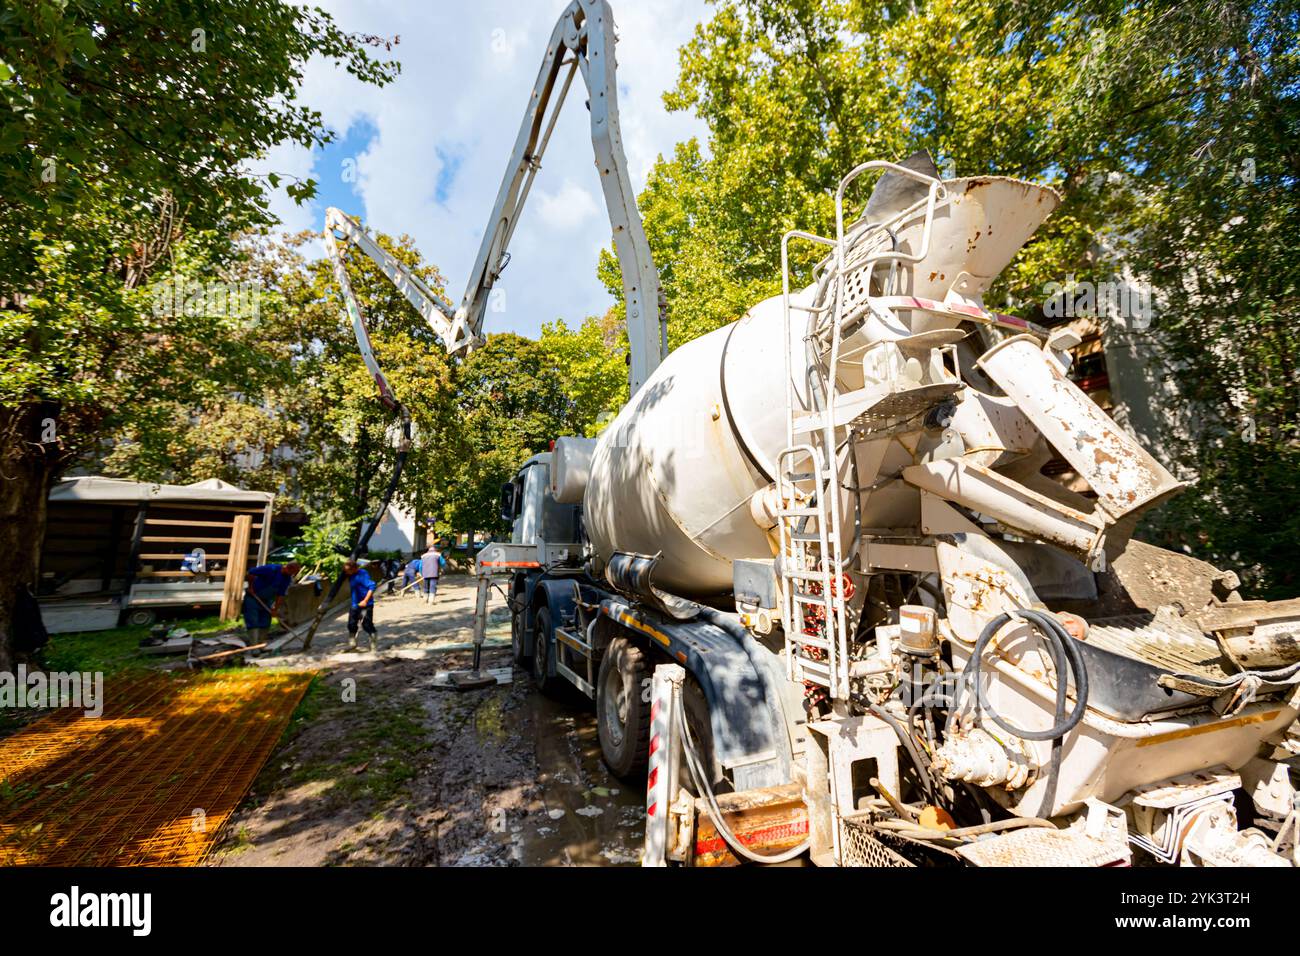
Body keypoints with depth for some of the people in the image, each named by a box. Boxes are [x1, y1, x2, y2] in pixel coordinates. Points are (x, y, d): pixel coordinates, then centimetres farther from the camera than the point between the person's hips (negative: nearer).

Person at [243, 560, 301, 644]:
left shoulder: (287, 579, -5)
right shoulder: (271, 569, -26)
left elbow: (280, 595, -2)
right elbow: (250, 573, -22)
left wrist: (275, 609, -5)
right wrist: (250, 586, -12)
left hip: (266, 600, 7)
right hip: (253, 597, -7)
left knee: (264, 624, 6)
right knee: (253, 623, -9)